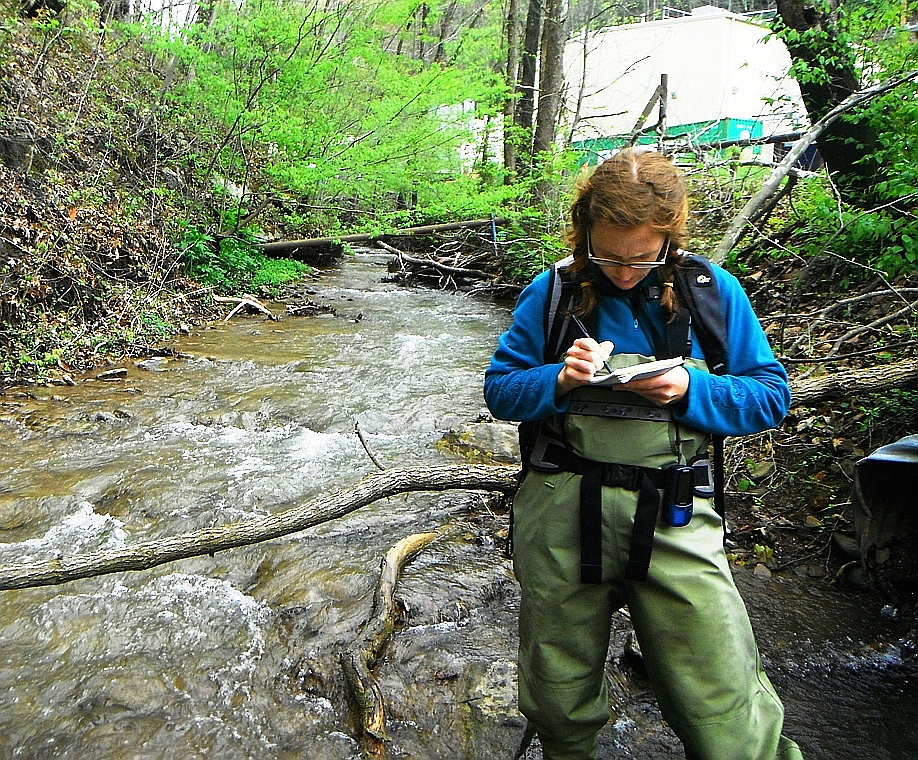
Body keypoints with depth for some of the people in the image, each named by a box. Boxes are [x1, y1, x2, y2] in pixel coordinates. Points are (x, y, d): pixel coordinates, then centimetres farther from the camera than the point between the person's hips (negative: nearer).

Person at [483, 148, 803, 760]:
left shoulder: (713, 291, 3)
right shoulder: (553, 291, 4)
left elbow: (772, 395, 5)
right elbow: (499, 389, 6)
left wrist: (690, 390, -13)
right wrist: (560, 380, -14)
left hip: (673, 518, -1)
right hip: (562, 510, 2)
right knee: (559, 707, 17)